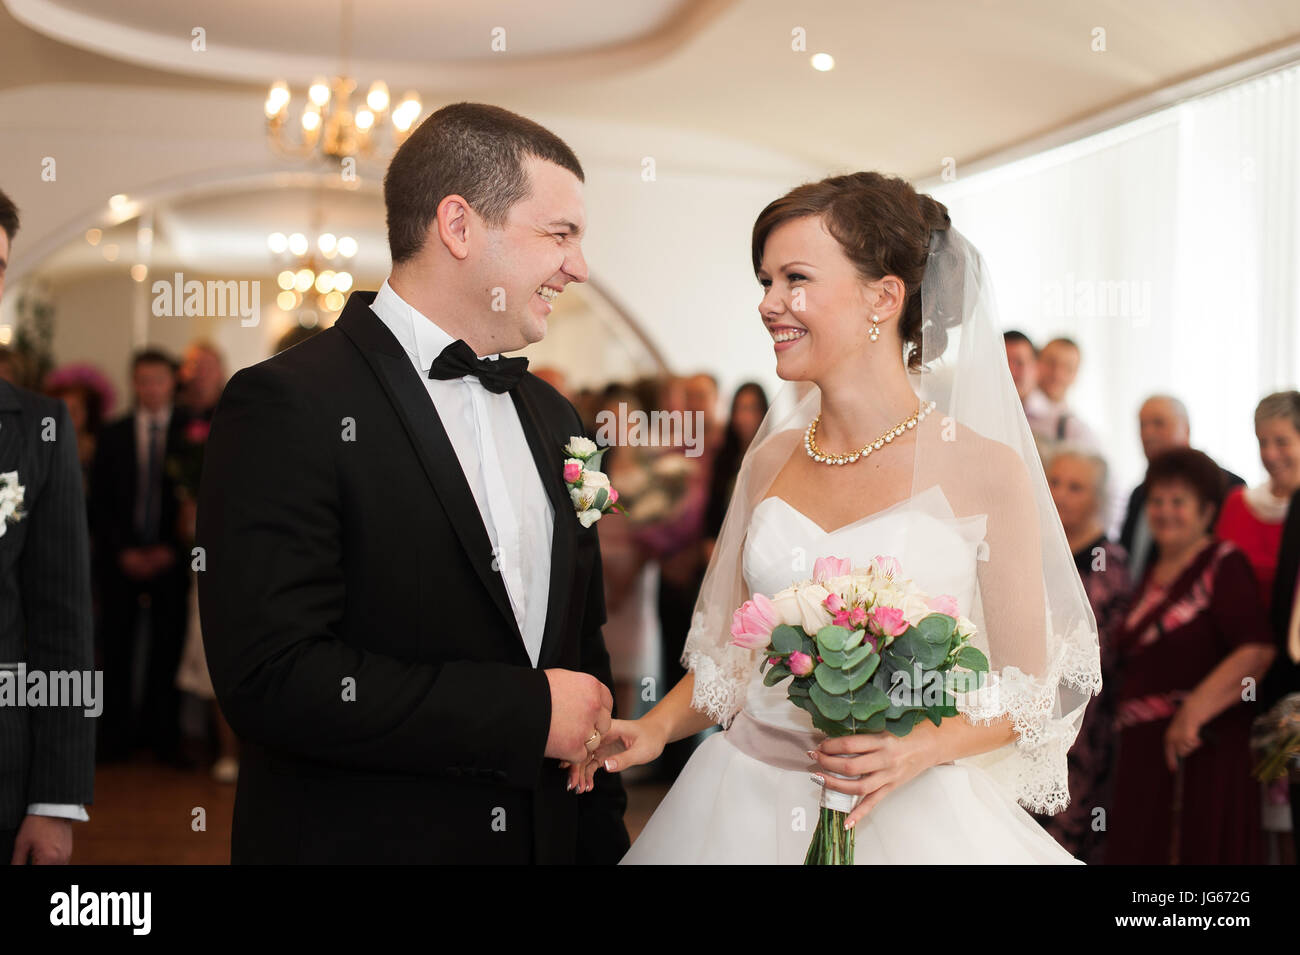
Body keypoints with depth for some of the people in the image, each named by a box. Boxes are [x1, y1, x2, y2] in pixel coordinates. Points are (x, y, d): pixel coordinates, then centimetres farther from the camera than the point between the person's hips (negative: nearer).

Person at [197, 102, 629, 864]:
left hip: (547, 838, 7)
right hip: (360, 838, -6)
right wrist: (527, 713, -19)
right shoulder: (291, 405, -14)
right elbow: (272, 679, -23)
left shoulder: (553, 418, 9)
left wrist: (604, 843, 6)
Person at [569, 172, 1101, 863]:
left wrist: (925, 747, -18)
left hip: (909, 817, -3)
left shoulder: (984, 469, -9)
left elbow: (1027, 686, -3)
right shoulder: (769, 461, 3)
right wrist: (655, 728, -3)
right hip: (749, 809, 4)